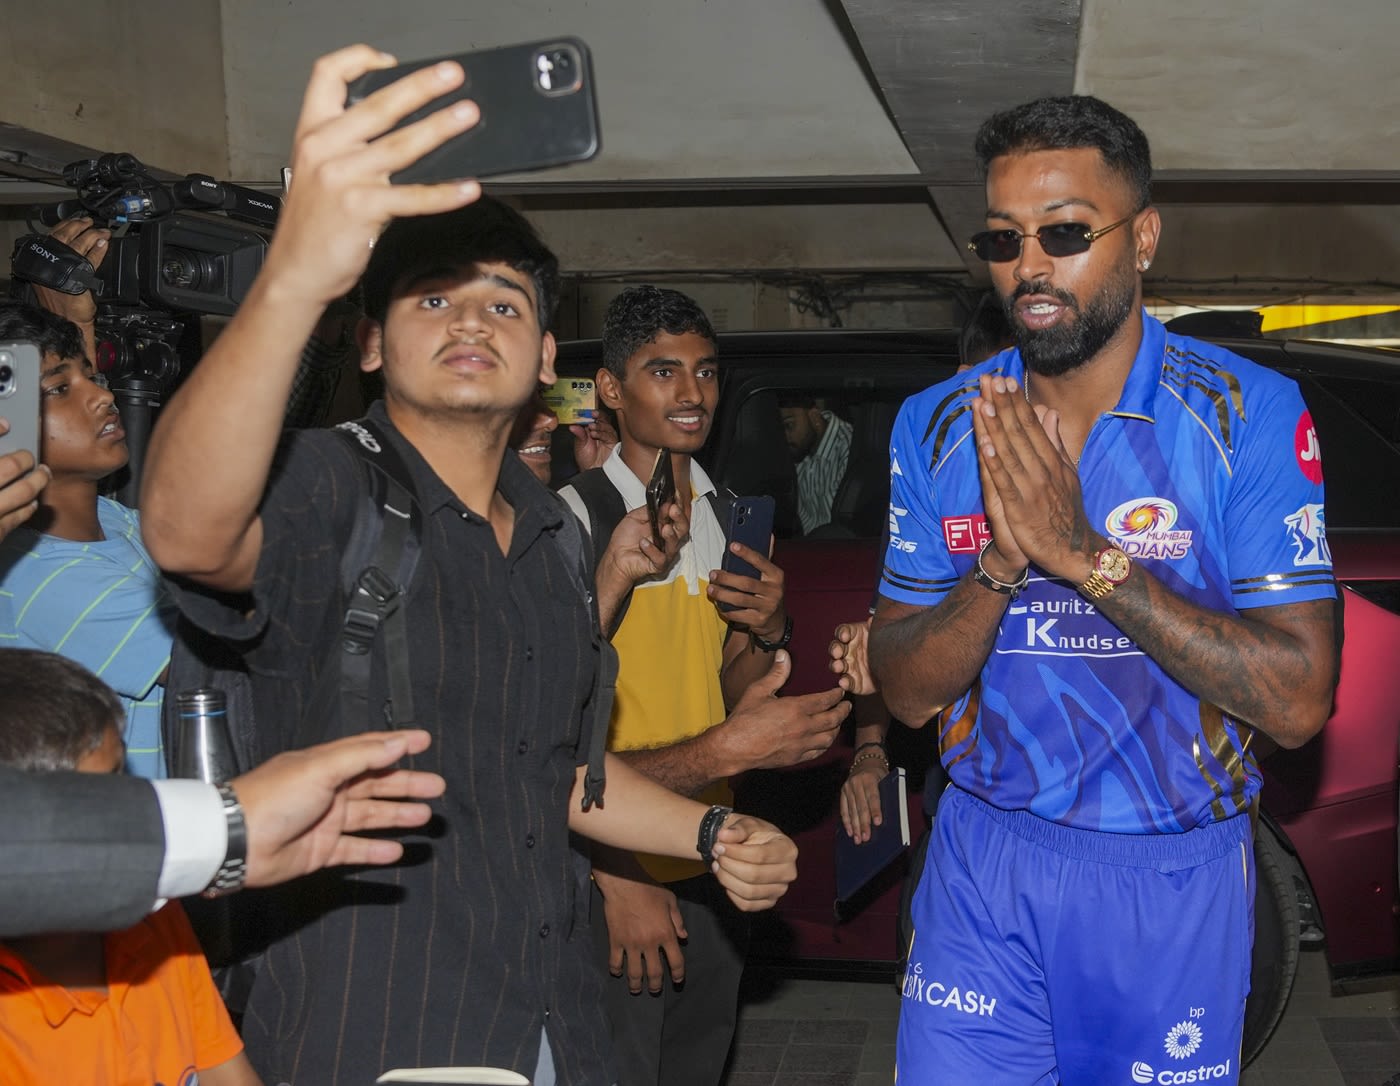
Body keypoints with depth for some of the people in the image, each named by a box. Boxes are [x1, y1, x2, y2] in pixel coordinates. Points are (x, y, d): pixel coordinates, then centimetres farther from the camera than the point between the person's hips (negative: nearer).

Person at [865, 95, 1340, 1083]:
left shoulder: (1248, 413, -12)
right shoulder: (938, 427, -1)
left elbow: (1299, 702, -18)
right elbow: (906, 691, -2)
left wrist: (1083, 552, -25)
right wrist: (999, 568, -21)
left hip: (1174, 878, -2)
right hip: (985, 861, 2)